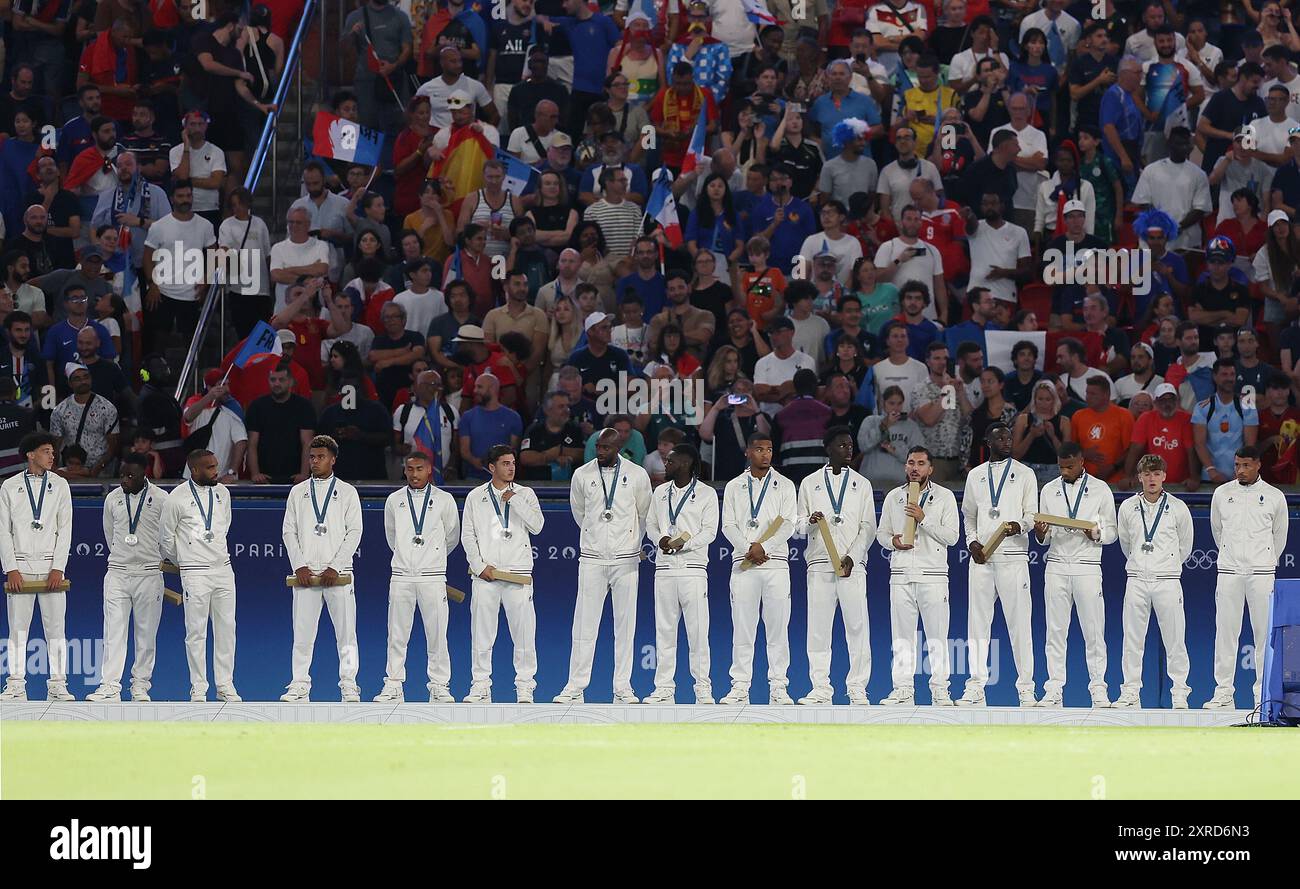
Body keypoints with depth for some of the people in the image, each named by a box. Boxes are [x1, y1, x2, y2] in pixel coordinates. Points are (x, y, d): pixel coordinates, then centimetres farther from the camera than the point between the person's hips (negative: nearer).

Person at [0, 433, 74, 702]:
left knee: (55, 627, -2)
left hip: (50, 567, 1)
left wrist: (58, 568, -6)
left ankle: (58, 686, 0)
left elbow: (65, 530, 4)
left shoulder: (60, 486, 9)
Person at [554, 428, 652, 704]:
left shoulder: (637, 475, -1)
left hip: (625, 558, 0)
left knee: (625, 625, 1)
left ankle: (623, 689, 4)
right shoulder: (582, 474, 2)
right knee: (584, 624, -2)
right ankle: (575, 688, 0)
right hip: (592, 557, 0)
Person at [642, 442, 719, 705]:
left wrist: (681, 544, -17)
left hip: (693, 568, -4)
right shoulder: (660, 492, 16)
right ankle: (664, 688, 6)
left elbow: (709, 531, -4)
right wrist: (660, 540, -5)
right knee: (664, 629, 3)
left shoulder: (706, 494, 2)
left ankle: (703, 688, -3)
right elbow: (650, 524, 17)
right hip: (664, 568, 4)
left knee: (697, 630, -6)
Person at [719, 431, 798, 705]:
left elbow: (789, 524, -1)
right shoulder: (734, 487, 12)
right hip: (743, 564, 1)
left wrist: (764, 547, -13)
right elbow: (728, 525, 4)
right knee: (742, 628, -1)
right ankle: (740, 688, 0)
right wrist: (749, 548, -12)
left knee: (777, 627, -3)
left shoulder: (785, 486, 9)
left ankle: (778, 688, -2)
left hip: (775, 562, -1)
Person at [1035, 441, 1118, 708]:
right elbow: (1045, 538, 13)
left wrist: (1096, 534, -14)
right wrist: (1040, 534, -10)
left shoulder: (1100, 490, 5)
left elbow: (1112, 532, 7)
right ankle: (1053, 691, 1)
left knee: (1093, 631, -3)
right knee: (1055, 631, 0)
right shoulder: (1049, 490, 11)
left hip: (1088, 567, -2)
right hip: (1056, 564, 2)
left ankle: (1098, 691, 0)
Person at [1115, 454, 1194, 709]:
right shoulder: (1127, 508, 4)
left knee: (1174, 640, -2)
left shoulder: (1178, 508, 0)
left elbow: (1185, 546, 13)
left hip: (1167, 580, -2)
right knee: (1132, 639, 2)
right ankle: (1130, 693, 8)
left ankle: (1180, 695, 3)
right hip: (1137, 580, 2)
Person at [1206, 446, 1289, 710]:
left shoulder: (1274, 497, 2)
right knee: (1226, 631, -1)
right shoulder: (1222, 494, 5)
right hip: (1229, 571, 1)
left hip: (1261, 573, -1)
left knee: (1264, 633, -2)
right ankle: (1224, 692, 3)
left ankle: (1264, 694, 1)